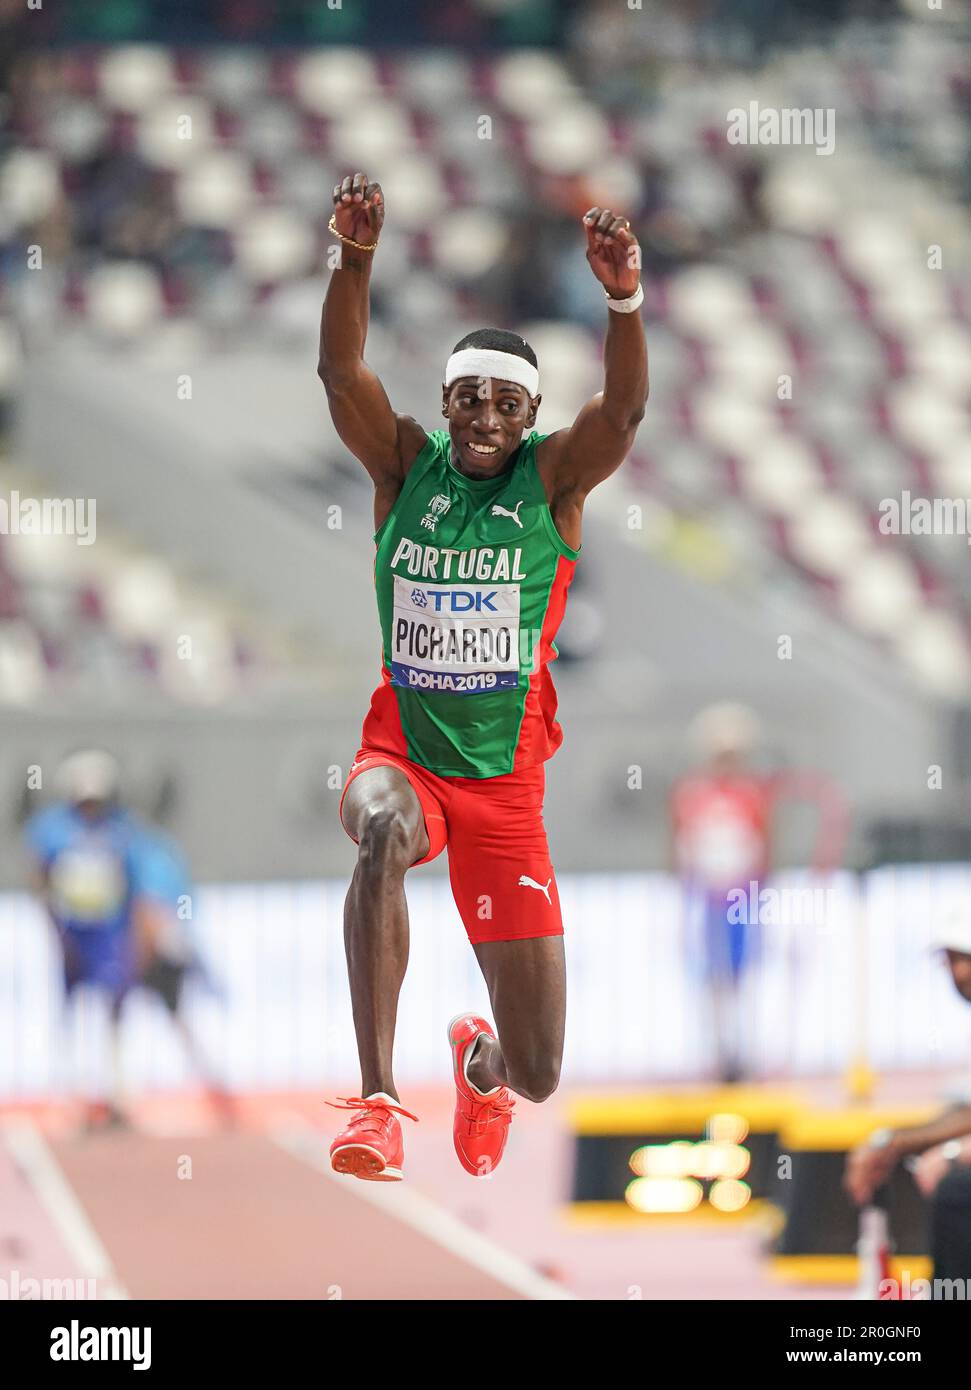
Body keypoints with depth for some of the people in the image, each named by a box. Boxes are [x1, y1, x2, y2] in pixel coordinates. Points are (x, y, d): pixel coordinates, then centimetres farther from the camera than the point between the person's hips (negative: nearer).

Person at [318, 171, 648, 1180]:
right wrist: (356, 256, -32)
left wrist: (623, 298, -40)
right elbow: (339, 369, -15)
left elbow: (624, 407, -21)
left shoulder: (554, 478, -2)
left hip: (505, 785, 0)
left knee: (536, 1077, 1)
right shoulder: (406, 465, 1)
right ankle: (376, 1098, -39)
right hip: (401, 755, 0)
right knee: (384, 830, -42)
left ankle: (479, 1059, 43)